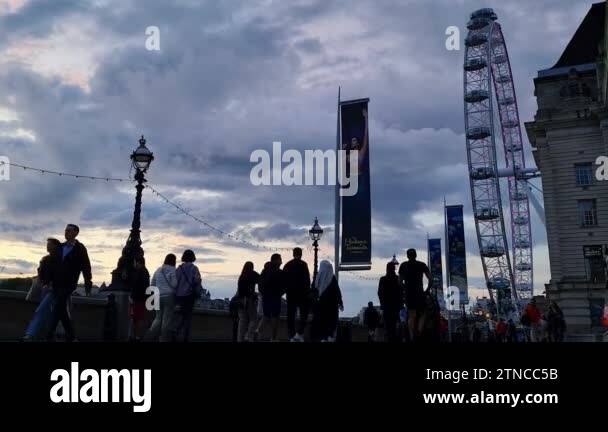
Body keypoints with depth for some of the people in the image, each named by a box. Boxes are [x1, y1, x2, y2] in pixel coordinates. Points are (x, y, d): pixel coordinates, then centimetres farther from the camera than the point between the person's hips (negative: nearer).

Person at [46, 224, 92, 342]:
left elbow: (86, 266, -6)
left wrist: (88, 282, -10)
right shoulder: (61, 247, 15)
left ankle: (49, 335, -9)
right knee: (62, 309, 8)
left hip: (68, 284, -6)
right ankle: (70, 334, 18)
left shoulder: (80, 248, -3)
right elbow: (55, 264, 17)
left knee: (58, 307, -14)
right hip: (57, 283, 6)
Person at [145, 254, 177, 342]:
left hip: (158, 296, 5)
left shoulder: (158, 270, 12)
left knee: (158, 318, 13)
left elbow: (152, 284, 13)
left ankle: (150, 336, 1)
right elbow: (174, 284, -12)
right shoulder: (173, 270, -5)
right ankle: (163, 338, 4)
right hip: (169, 296, -5)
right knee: (167, 318, 1)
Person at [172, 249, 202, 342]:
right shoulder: (194, 268, -4)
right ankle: (185, 336, 8)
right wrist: (198, 294, -1)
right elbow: (197, 281, -11)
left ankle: (174, 332, -9)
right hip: (189, 295, -2)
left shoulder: (179, 268, 6)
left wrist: (175, 293, 10)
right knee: (188, 316, 7)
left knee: (178, 315, 9)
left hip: (179, 295, 3)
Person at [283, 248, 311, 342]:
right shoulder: (303, 264, -9)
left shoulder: (287, 265, 7)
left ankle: (292, 336, 10)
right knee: (304, 314, 7)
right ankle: (299, 333, -6)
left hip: (290, 293, 4)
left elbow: (283, 279, 9)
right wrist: (308, 292, -8)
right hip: (302, 293, -4)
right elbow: (307, 280, -14)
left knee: (291, 315, 9)